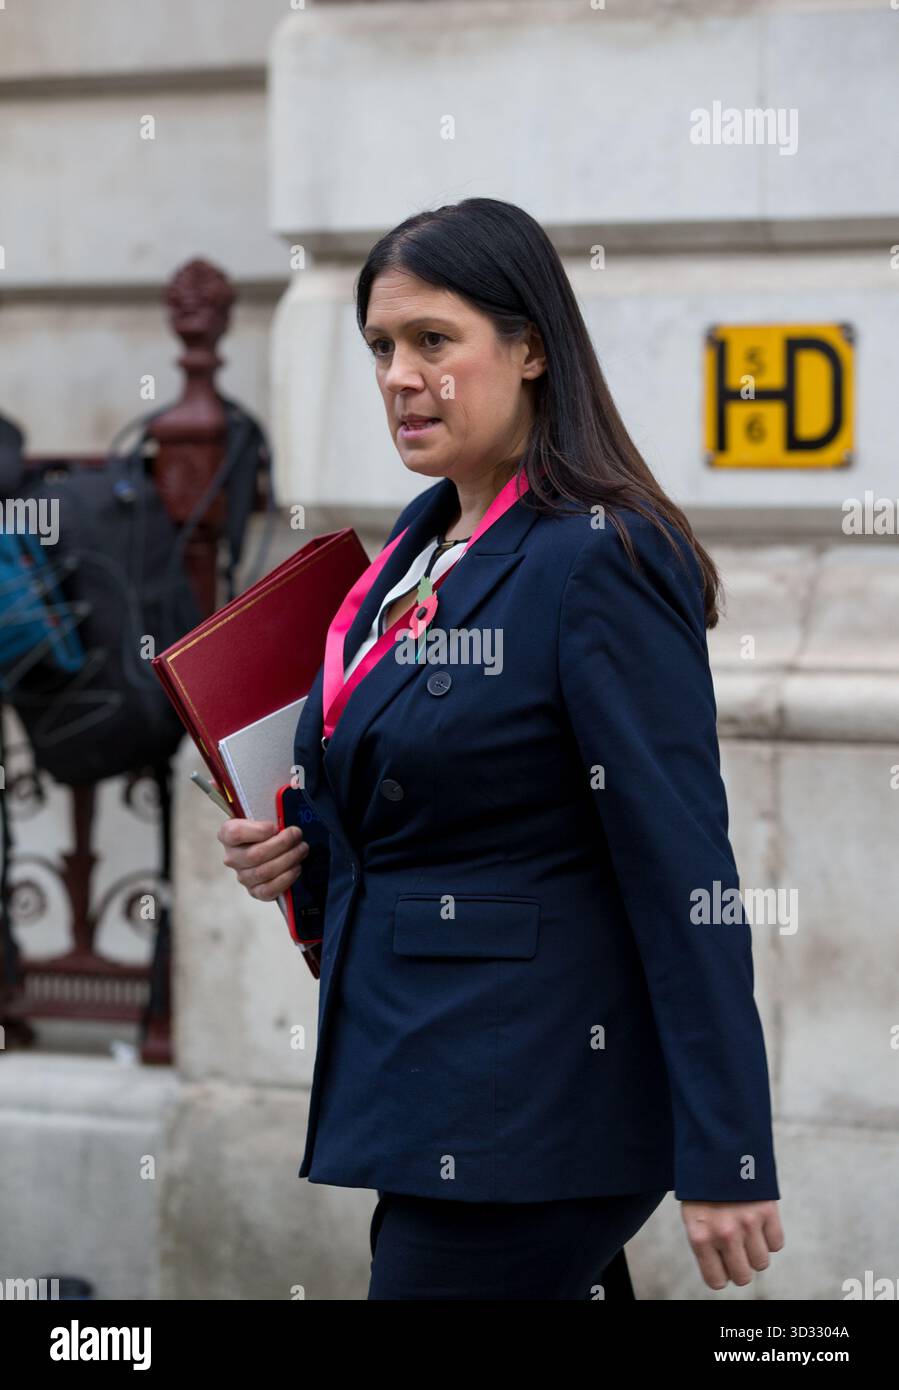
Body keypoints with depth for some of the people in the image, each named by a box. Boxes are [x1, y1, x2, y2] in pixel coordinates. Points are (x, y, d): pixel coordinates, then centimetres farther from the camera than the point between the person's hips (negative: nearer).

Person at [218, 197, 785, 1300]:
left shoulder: (602, 560, -15)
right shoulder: (422, 544, 11)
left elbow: (683, 871, -19)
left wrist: (724, 1162, -21)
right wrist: (288, 848, 4)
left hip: (529, 1111, -9)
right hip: (418, 1079, 9)